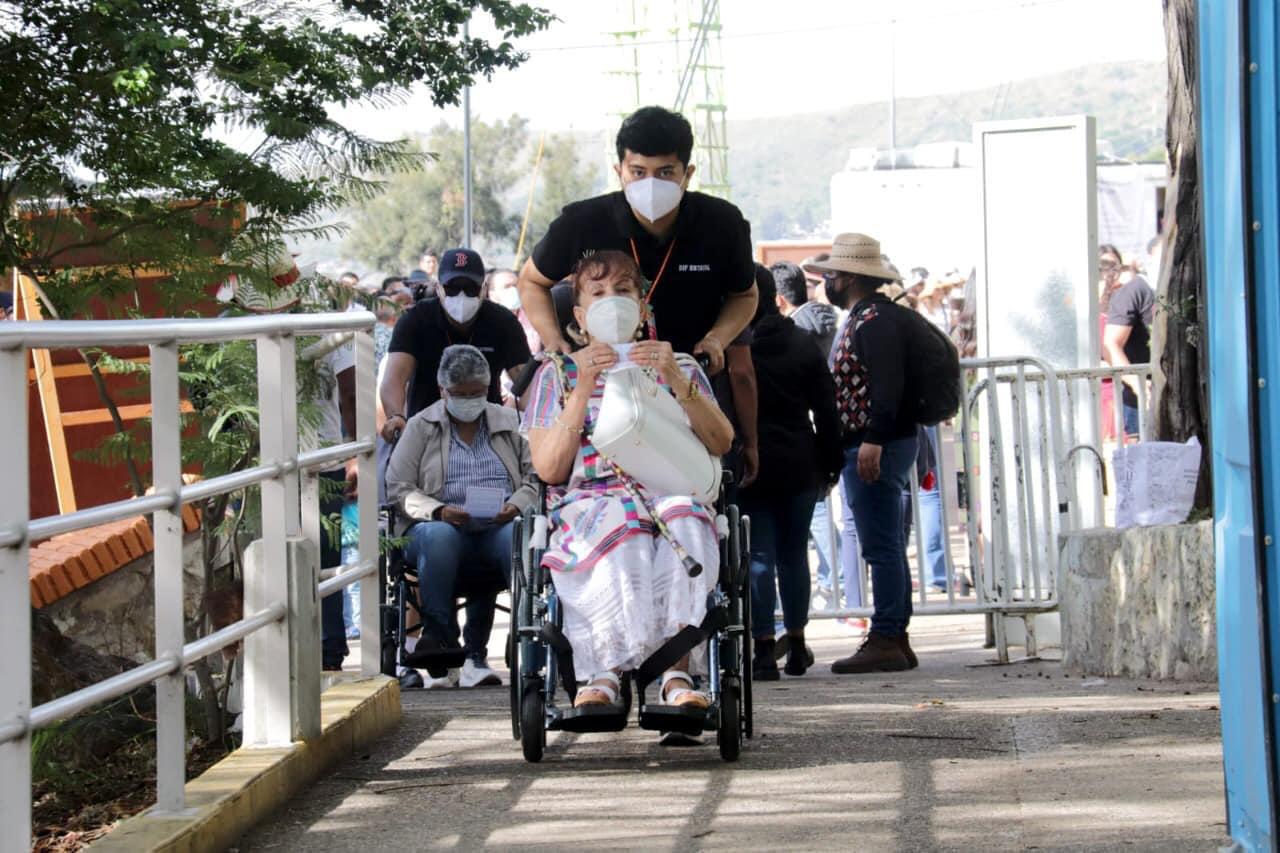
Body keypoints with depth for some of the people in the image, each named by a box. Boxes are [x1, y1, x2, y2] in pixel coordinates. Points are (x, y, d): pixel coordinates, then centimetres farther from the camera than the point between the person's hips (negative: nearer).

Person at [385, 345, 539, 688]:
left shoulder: (508, 423, 21)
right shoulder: (421, 427, 14)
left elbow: (533, 479, 15)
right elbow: (399, 488, 5)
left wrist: (516, 506, -8)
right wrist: (438, 511, -14)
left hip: (498, 528, 1)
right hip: (441, 525, -1)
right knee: (437, 537, -39)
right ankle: (440, 640, -36)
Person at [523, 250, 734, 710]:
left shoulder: (680, 369, 26)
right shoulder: (558, 374, 22)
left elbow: (720, 443, 7)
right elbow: (549, 468, 5)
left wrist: (676, 381, -7)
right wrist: (583, 390, -5)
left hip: (669, 494, 1)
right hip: (589, 501, -1)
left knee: (684, 519, -38)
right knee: (620, 525, -40)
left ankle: (677, 670, -42)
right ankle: (606, 670, -37)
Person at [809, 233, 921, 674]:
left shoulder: (875, 319, -13)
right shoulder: (862, 317, 19)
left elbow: (887, 384, -25)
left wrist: (873, 440, -30)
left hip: (876, 449, -11)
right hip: (866, 449, 11)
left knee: (882, 548, -10)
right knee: (888, 548, 12)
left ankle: (885, 640, -10)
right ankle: (896, 638, 16)